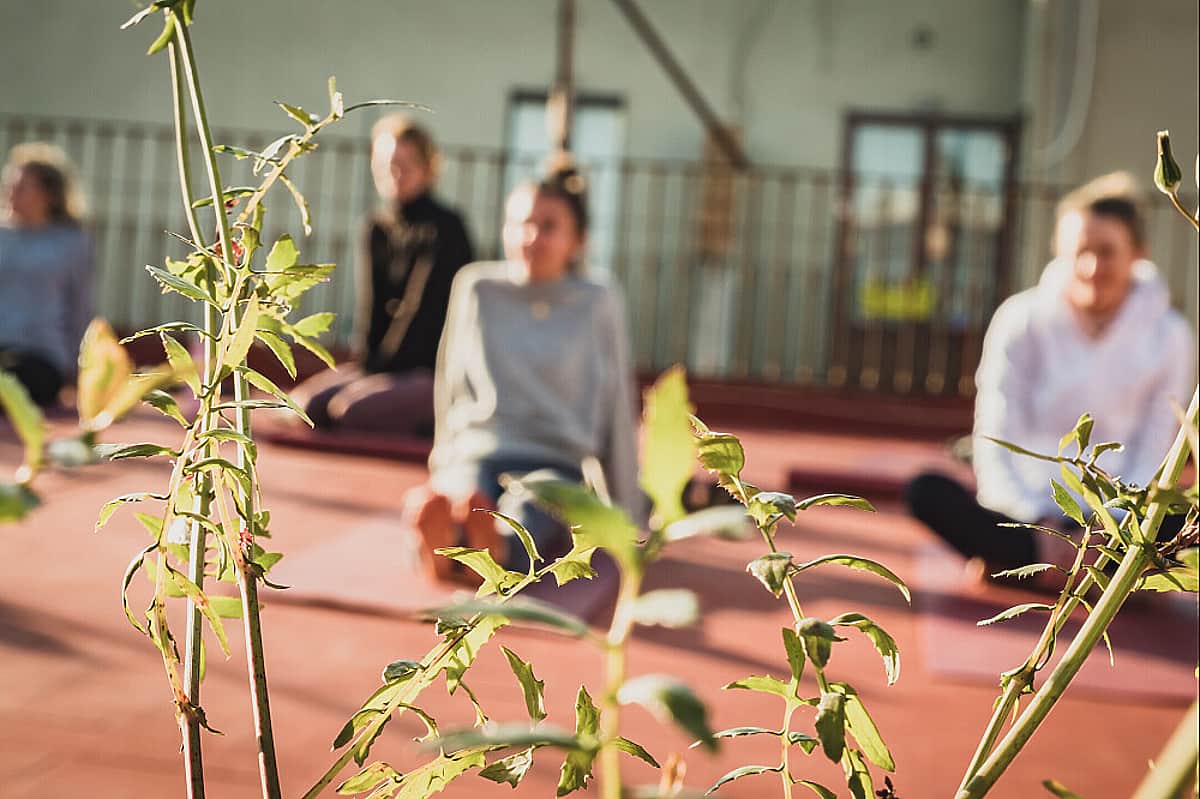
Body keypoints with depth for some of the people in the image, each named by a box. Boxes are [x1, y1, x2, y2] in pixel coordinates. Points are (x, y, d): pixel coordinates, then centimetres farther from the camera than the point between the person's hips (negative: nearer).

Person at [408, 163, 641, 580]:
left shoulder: (598, 303, 8)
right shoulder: (476, 288, 10)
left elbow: (616, 407, 12)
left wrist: (627, 512, 12)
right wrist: (444, 463, 23)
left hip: (556, 462, -1)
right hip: (478, 451, 2)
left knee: (526, 519, -41)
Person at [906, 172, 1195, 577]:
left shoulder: (1169, 337, 0)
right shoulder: (1021, 321, -3)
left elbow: (1151, 458, -3)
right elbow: (994, 445, -7)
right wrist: (1038, 526, -21)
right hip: (1026, 513, 0)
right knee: (927, 491, -29)